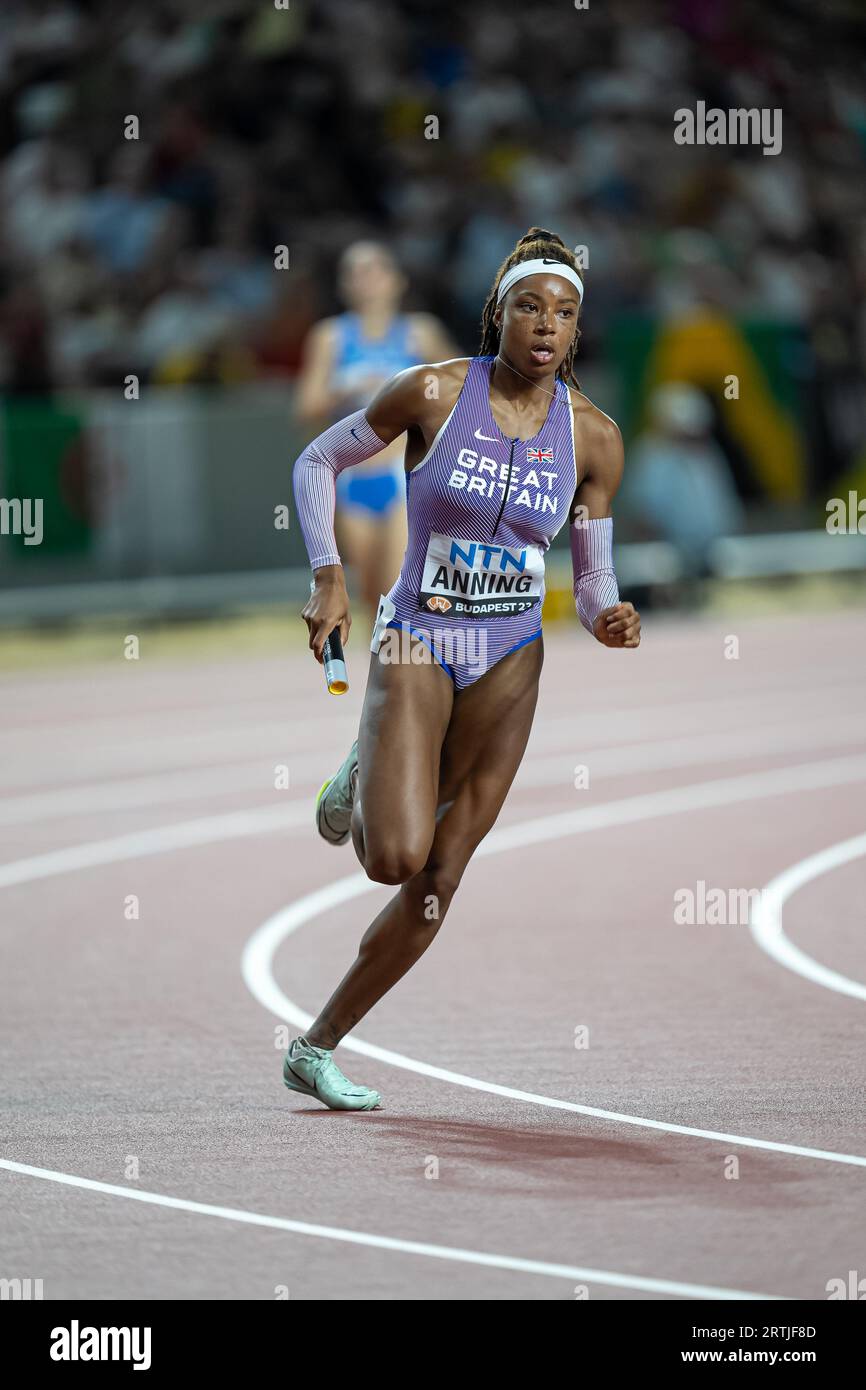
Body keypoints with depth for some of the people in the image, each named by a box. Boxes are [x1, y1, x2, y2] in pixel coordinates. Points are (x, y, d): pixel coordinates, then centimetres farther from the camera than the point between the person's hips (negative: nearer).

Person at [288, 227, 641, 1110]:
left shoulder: (592, 436, -2)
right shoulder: (435, 393, -10)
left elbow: (591, 580, 4)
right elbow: (317, 461, 2)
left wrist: (607, 619, -19)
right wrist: (327, 575, -8)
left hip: (509, 663, 3)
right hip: (415, 647, -3)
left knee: (437, 886, 0)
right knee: (395, 857, -20)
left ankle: (315, 1051, 15)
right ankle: (366, 781, 16)